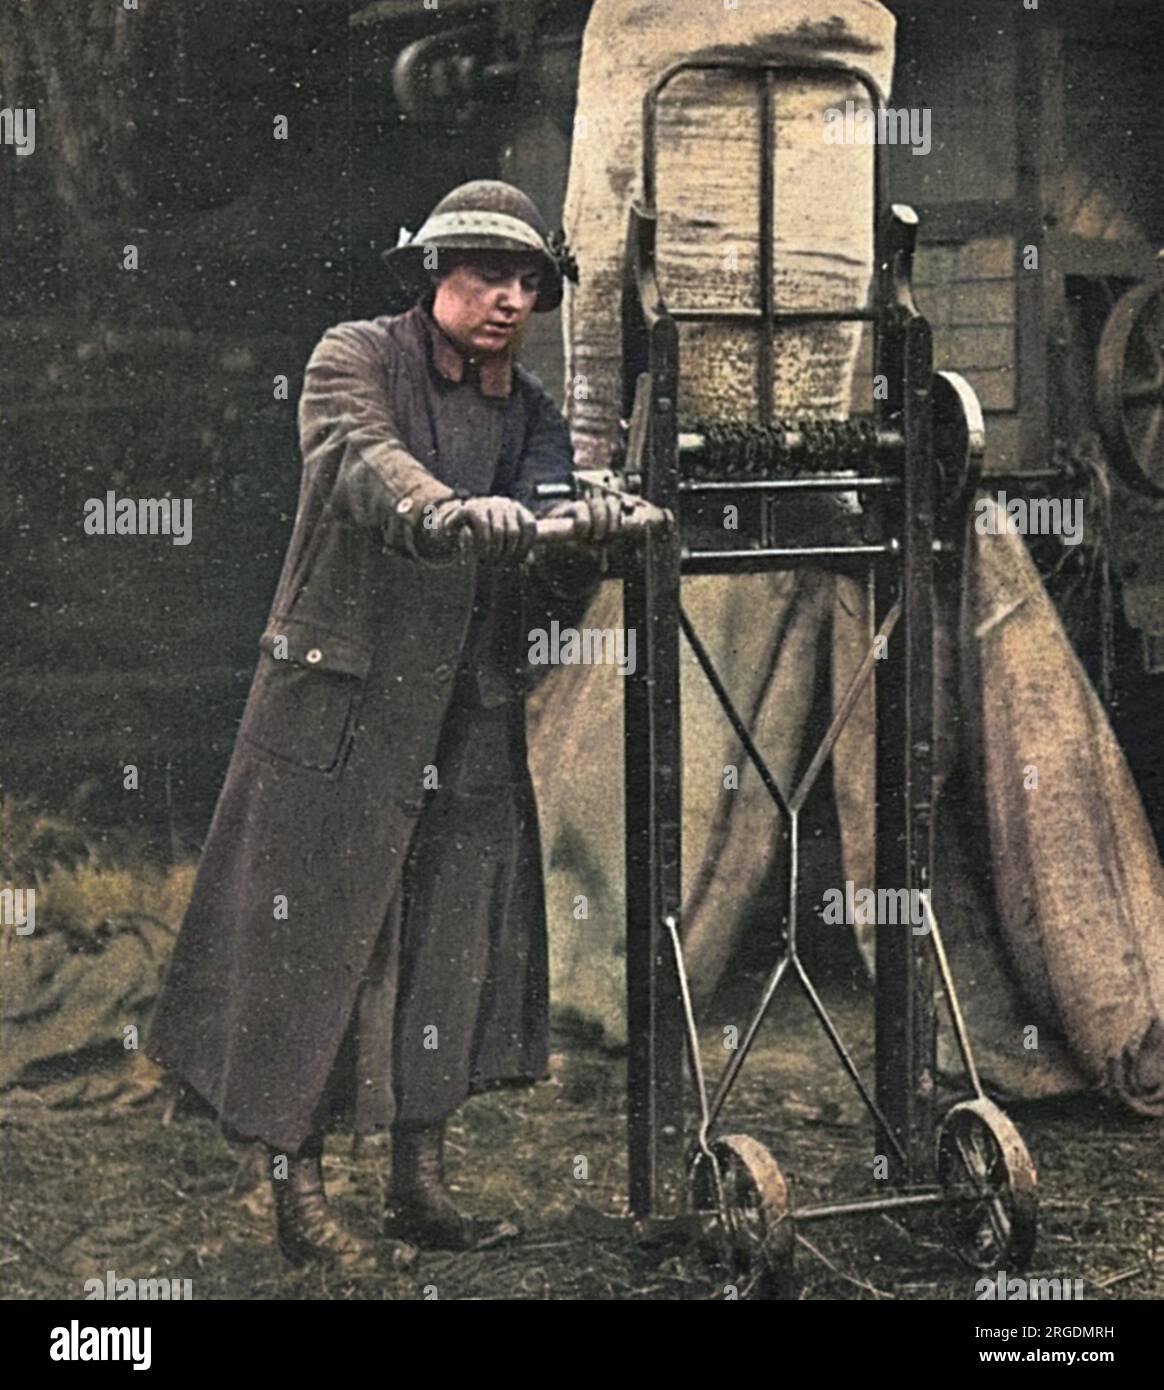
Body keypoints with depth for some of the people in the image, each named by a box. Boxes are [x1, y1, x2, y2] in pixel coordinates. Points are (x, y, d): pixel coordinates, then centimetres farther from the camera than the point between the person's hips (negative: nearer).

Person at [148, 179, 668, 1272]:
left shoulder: (530, 416, 11)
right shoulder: (355, 361, -2)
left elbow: (552, 598, 2)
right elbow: (363, 459, -26)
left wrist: (582, 538, -21)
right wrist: (447, 511, -47)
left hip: (469, 730, 5)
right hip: (336, 716, -5)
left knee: (450, 953, 7)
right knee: (311, 946, -2)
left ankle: (421, 1190, 17)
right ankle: (298, 1193, 7)